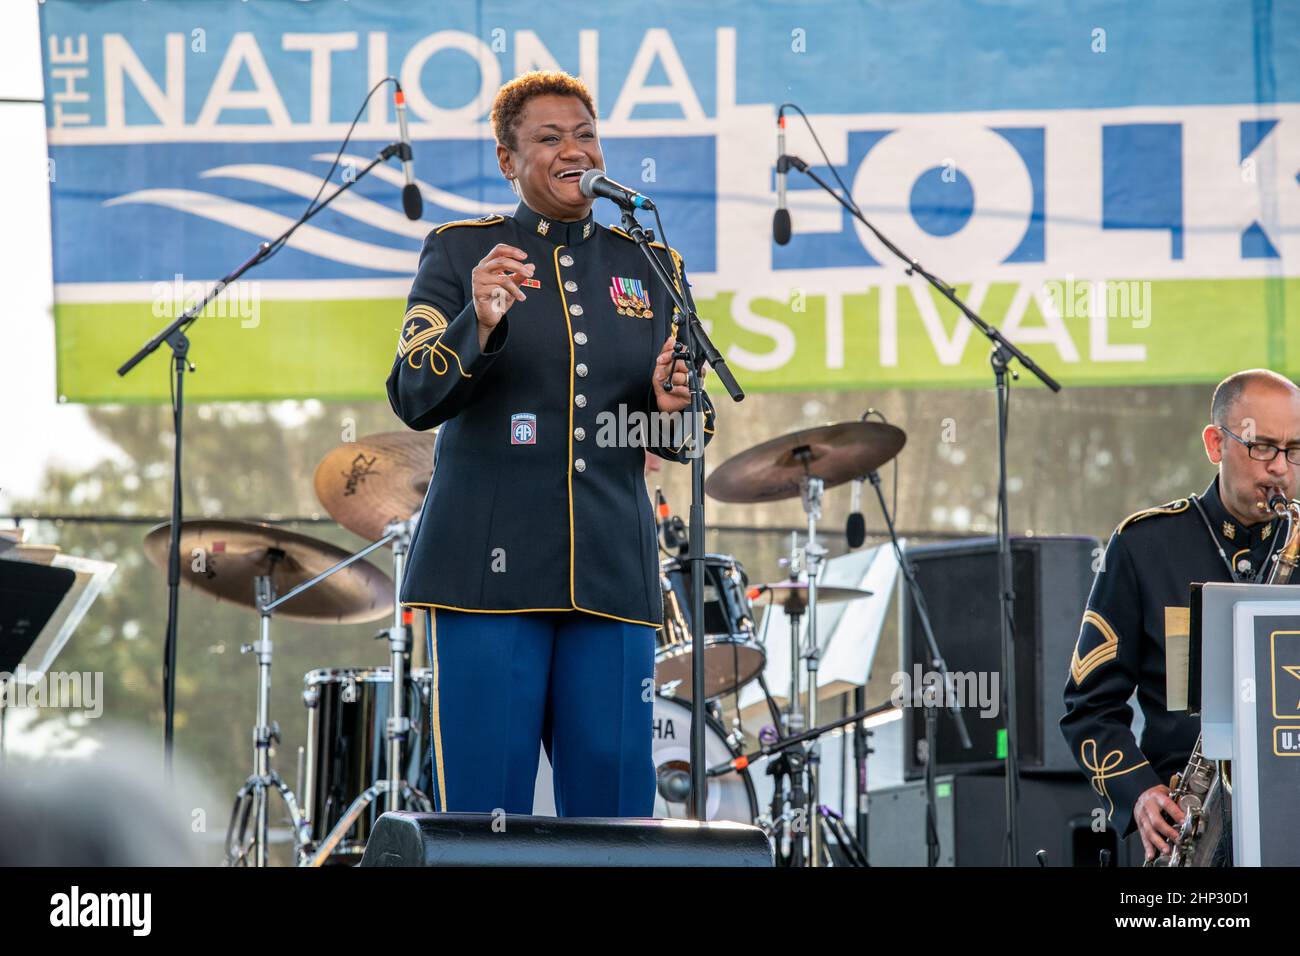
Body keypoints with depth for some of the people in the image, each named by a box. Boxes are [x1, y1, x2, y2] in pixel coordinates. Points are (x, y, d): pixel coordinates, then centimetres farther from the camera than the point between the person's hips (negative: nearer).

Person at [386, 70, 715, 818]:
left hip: (611, 574, 3)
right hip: (491, 564, -3)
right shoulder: (460, 252, 5)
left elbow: (679, 445, 16)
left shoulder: (652, 268, 14)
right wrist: (478, 325, -23)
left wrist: (674, 405, -8)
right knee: (483, 811, -5)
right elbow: (413, 400, -5)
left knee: (614, 809, 0)